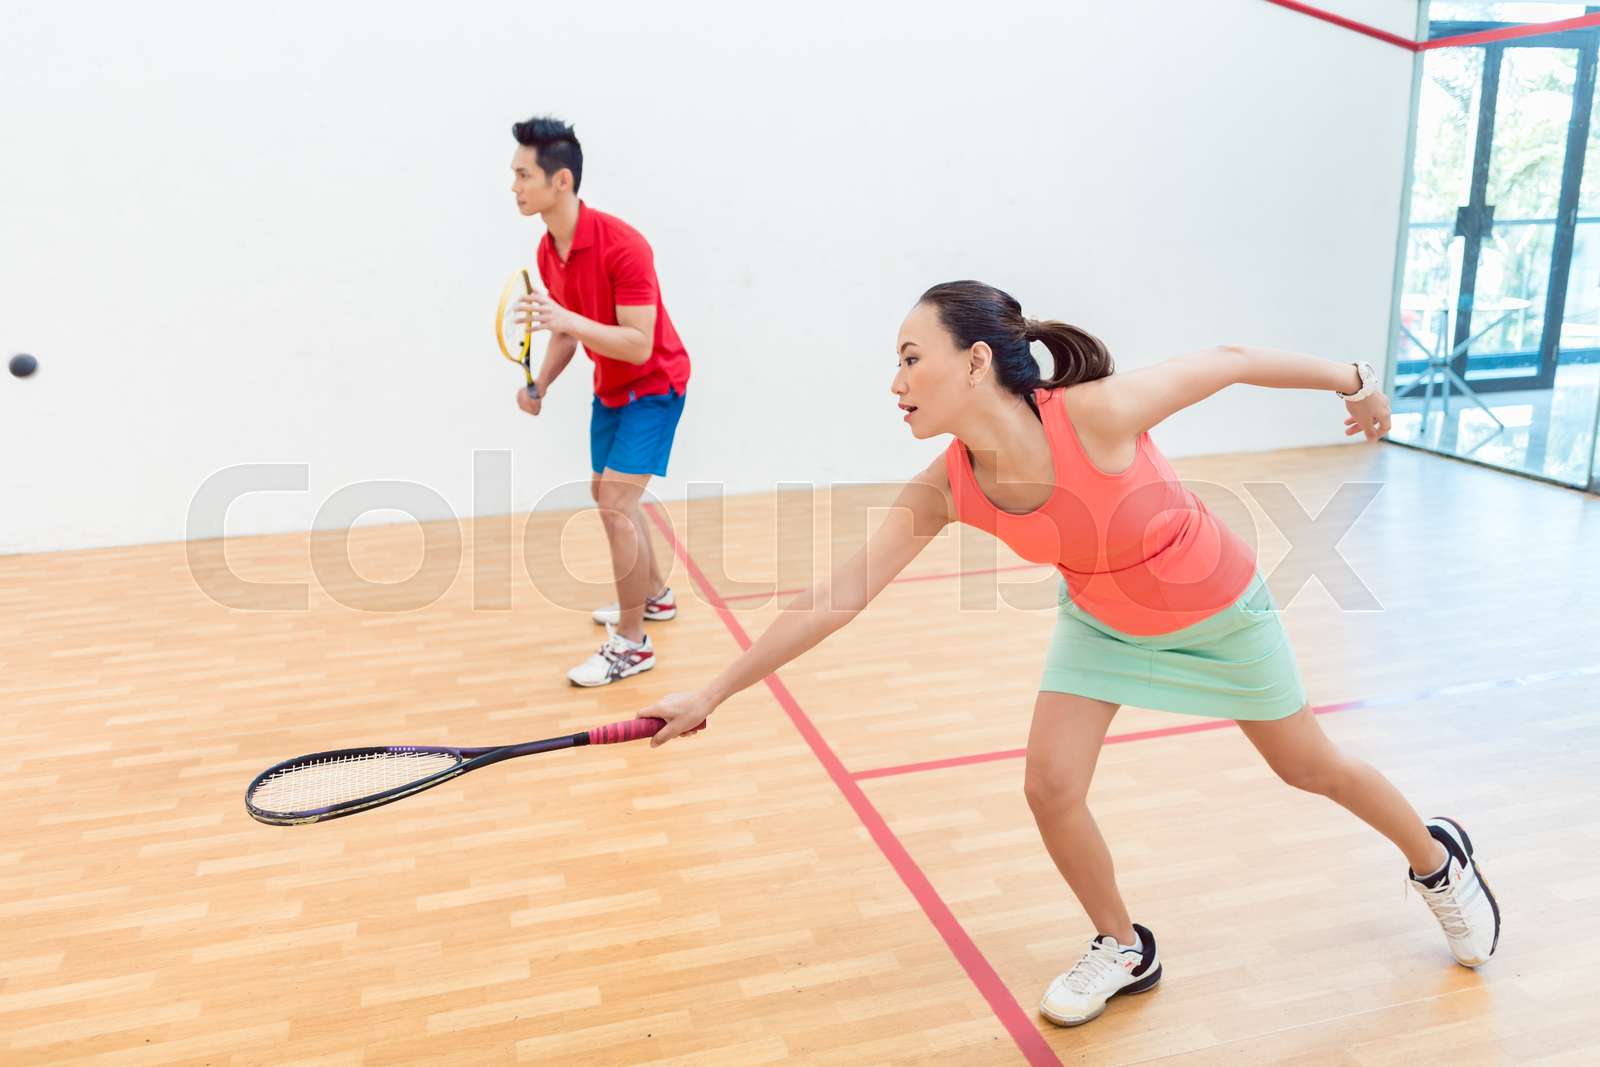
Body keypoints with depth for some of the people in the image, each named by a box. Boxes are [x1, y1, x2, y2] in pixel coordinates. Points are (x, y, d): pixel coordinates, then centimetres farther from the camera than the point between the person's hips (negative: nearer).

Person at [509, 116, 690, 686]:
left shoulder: (622, 245, -29)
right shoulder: (547, 251, -3)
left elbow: (639, 344, -31)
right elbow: (569, 329, 9)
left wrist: (569, 319, -42)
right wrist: (540, 383, -6)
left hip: (654, 384, -9)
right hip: (609, 388, 9)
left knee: (615, 502, -16)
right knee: (606, 494, 19)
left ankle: (631, 643, -3)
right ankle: (655, 595, 40)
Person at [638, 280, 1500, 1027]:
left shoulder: (1098, 414, -39)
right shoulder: (944, 489, -25)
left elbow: (1227, 361, -22)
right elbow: (837, 595, -22)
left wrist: (1355, 382, -6)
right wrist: (710, 695, -22)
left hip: (1218, 609, -3)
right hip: (1102, 619, 3)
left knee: (1309, 766, 15)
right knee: (1051, 789, -7)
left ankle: (1439, 861, 48)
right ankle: (1123, 950, 23)